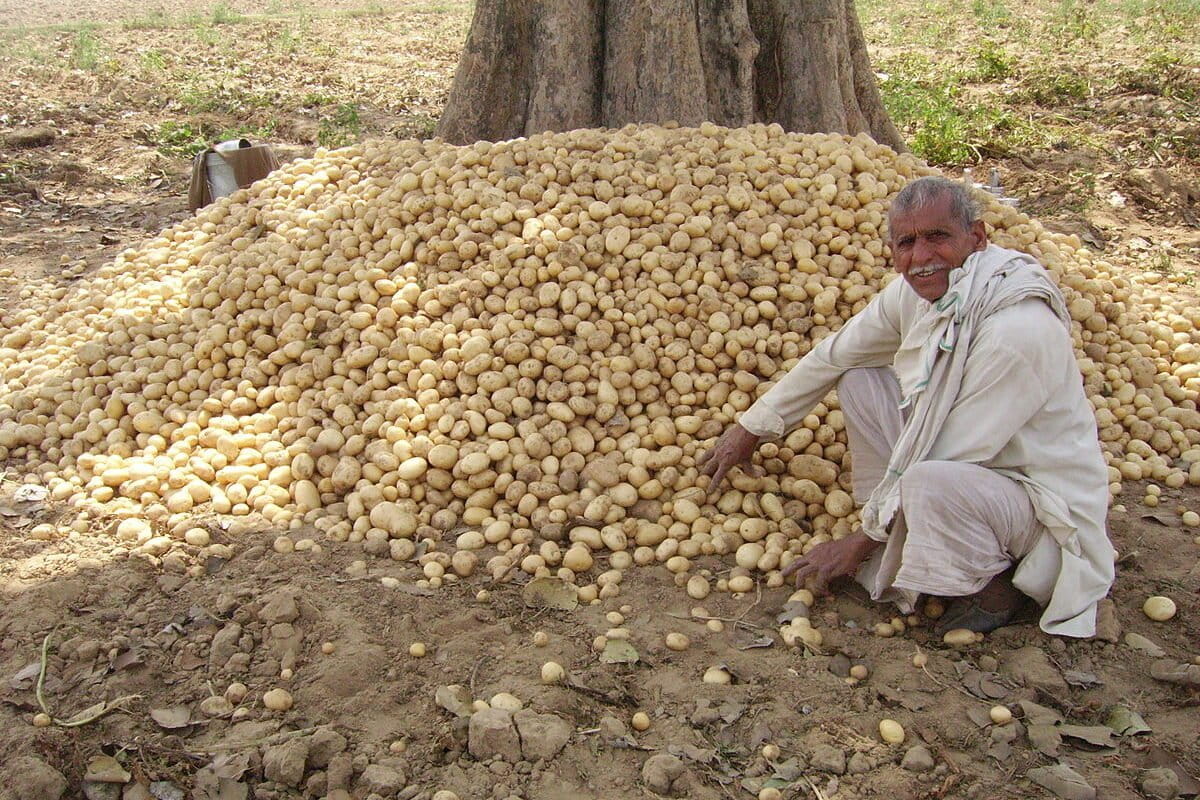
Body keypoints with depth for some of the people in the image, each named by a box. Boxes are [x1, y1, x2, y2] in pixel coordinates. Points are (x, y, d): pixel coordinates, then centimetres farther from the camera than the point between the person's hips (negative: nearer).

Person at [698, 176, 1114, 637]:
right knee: (859, 381, -1)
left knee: (928, 484, -38)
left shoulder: (1017, 331, -32)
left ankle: (994, 585, -6)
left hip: (1042, 501, -7)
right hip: (961, 461, 8)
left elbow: (947, 463, -28)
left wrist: (862, 541, -18)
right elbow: (834, 355, 6)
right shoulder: (916, 291, -7)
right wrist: (752, 428, 10)